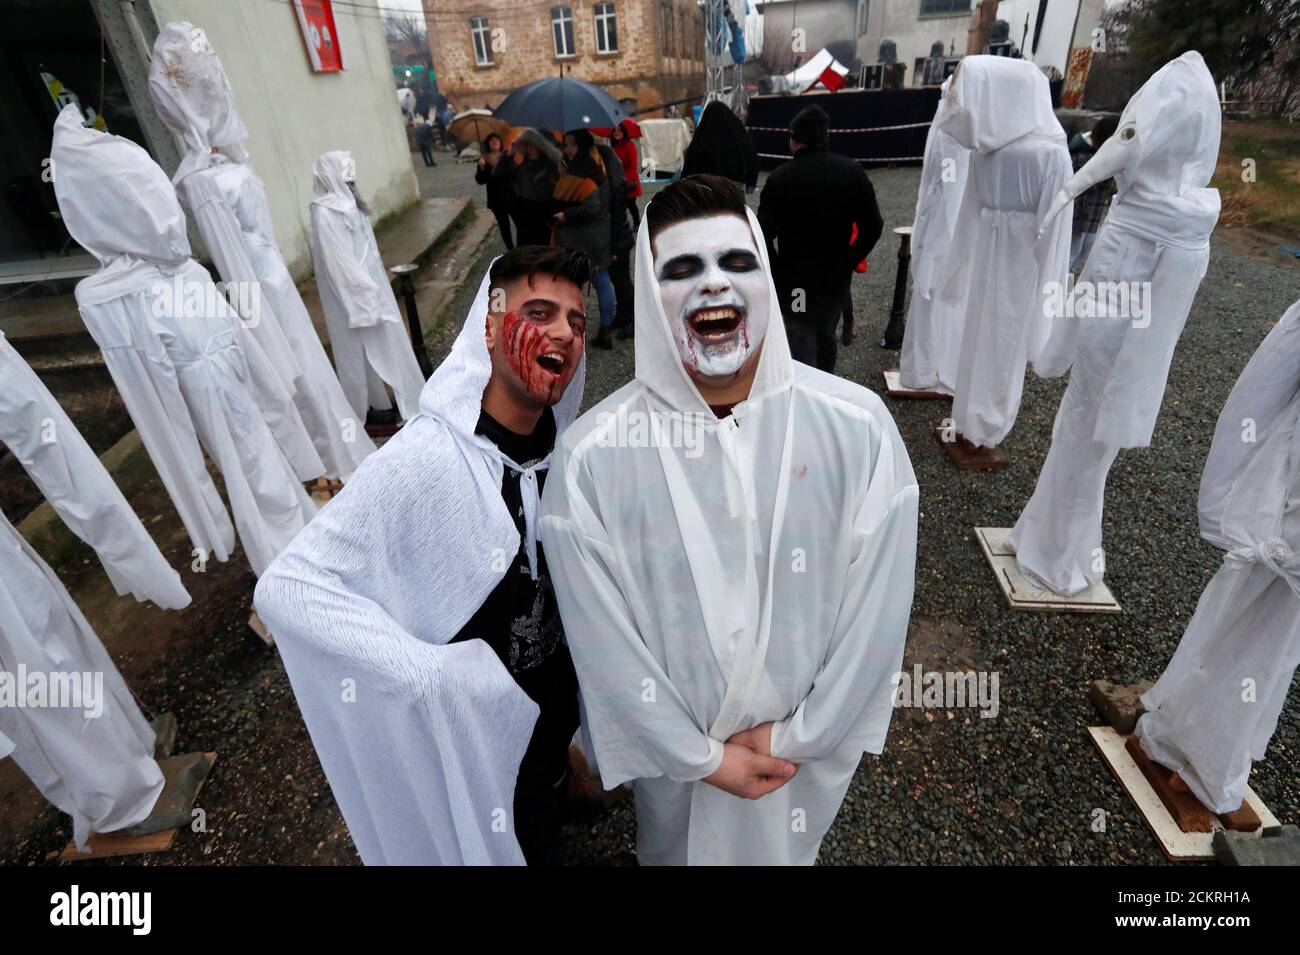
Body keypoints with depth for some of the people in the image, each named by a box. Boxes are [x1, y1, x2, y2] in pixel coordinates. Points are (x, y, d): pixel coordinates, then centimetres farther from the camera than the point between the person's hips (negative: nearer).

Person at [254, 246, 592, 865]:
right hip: (477, 722, -5)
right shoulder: (423, 460, -31)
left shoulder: (561, 434, -11)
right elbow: (284, 589, -29)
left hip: (558, 696, 6)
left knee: (547, 833, 32)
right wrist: (431, 674, -34)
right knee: (502, 844, 23)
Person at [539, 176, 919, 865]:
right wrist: (701, 756, -11)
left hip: (807, 749, 2)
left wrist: (796, 734, -9)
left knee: (790, 849, 32)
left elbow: (876, 612, -13)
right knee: (675, 848, 31)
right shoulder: (590, 455, -24)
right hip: (674, 757, -1)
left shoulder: (857, 427, -20)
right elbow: (603, 643, -16)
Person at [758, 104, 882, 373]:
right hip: (836, 278, 4)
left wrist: (776, 271, -1)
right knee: (826, 338, 24)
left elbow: (764, 236, -15)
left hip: (794, 280, -4)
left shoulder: (780, 179, -13)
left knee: (801, 348, 2)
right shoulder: (852, 172, -2)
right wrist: (848, 262, 9)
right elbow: (872, 227, -1)